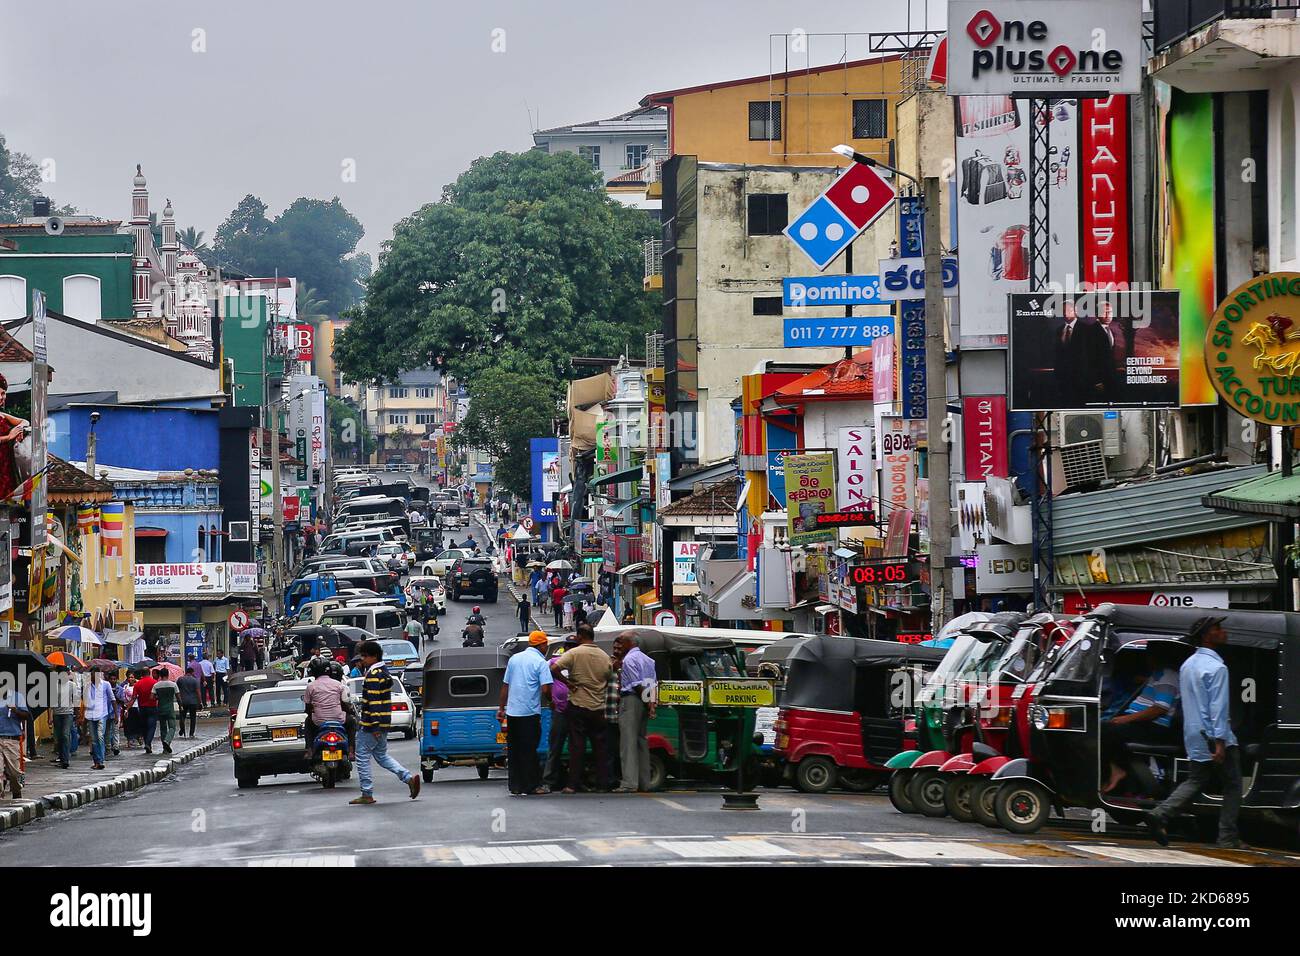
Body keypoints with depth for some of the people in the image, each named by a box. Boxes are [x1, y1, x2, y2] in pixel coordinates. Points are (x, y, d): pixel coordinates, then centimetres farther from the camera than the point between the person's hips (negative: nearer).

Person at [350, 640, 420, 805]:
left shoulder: (373, 675, -16)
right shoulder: (384, 672, 15)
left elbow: (374, 701, -22)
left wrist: (375, 726, -25)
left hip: (371, 725, -10)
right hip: (383, 723, 10)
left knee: (362, 758, -1)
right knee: (381, 756, 18)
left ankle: (367, 795, 1)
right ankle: (410, 778, 10)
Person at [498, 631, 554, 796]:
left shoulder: (514, 658, 11)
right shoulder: (540, 662, -8)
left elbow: (505, 685, 14)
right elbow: (545, 689, -16)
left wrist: (501, 708, 19)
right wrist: (550, 702, 3)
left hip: (512, 712, 5)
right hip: (530, 713, -5)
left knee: (514, 750, 9)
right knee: (529, 751, 1)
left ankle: (514, 787, 10)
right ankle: (531, 786, 4)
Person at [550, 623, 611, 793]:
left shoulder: (574, 653, -8)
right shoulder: (604, 656, 6)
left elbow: (554, 668, -19)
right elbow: (610, 679, 13)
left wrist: (568, 683, -8)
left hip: (578, 705, -3)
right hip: (599, 707, 3)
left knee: (577, 745, -1)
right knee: (599, 746, 9)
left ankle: (574, 784, -2)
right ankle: (601, 784, 9)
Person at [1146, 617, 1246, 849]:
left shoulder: (1187, 665, 12)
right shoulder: (1216, 667, -16)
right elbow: (1218, 708, -21)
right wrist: (1220, 742, -23)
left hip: (1194, 739, 8)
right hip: (1214, 739, -8)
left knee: (1196, 782, 15)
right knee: (1232, 786, 5)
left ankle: (1160, 815, -3)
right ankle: (1228, 837, 5)